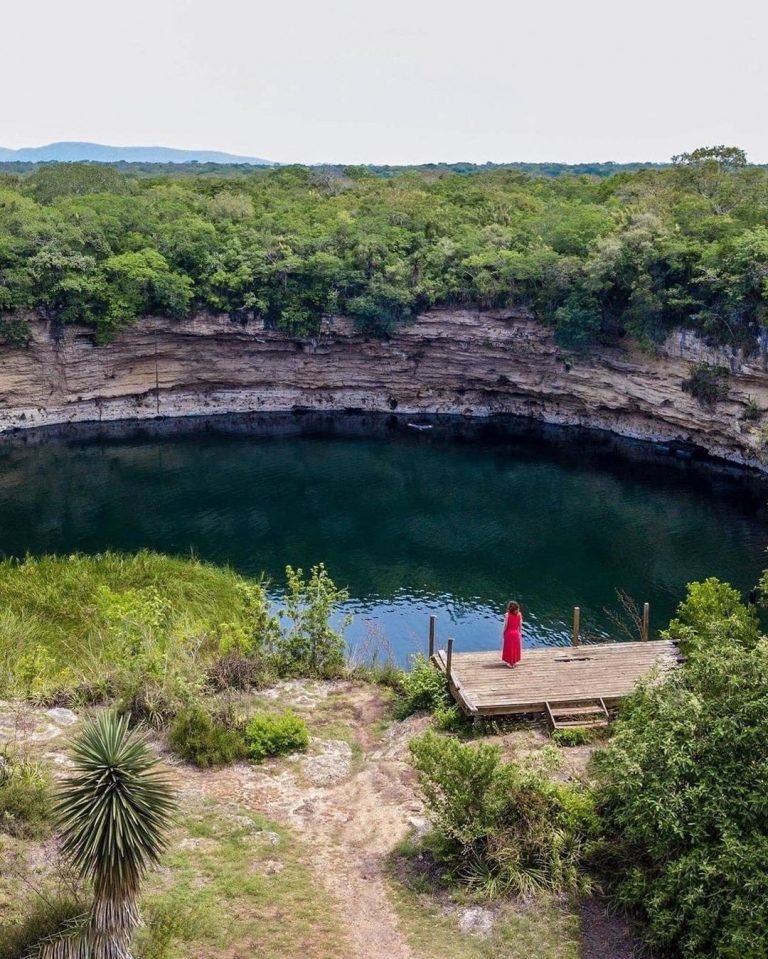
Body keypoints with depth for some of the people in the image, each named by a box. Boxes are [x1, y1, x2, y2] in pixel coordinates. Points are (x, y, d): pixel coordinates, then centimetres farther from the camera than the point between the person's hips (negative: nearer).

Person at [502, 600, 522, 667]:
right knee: (516, 647, 17)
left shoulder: (507, 615, -19)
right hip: (516, 633, 3)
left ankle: (509, 662, 18)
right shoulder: (519, 614, -10)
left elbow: (505, 625, -14)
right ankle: (514, 662, 27)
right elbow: (520, 625, -3)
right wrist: (520, 632, 11)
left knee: (509, 647, 11)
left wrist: (503, 633, 0)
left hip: (509, 633, -3)